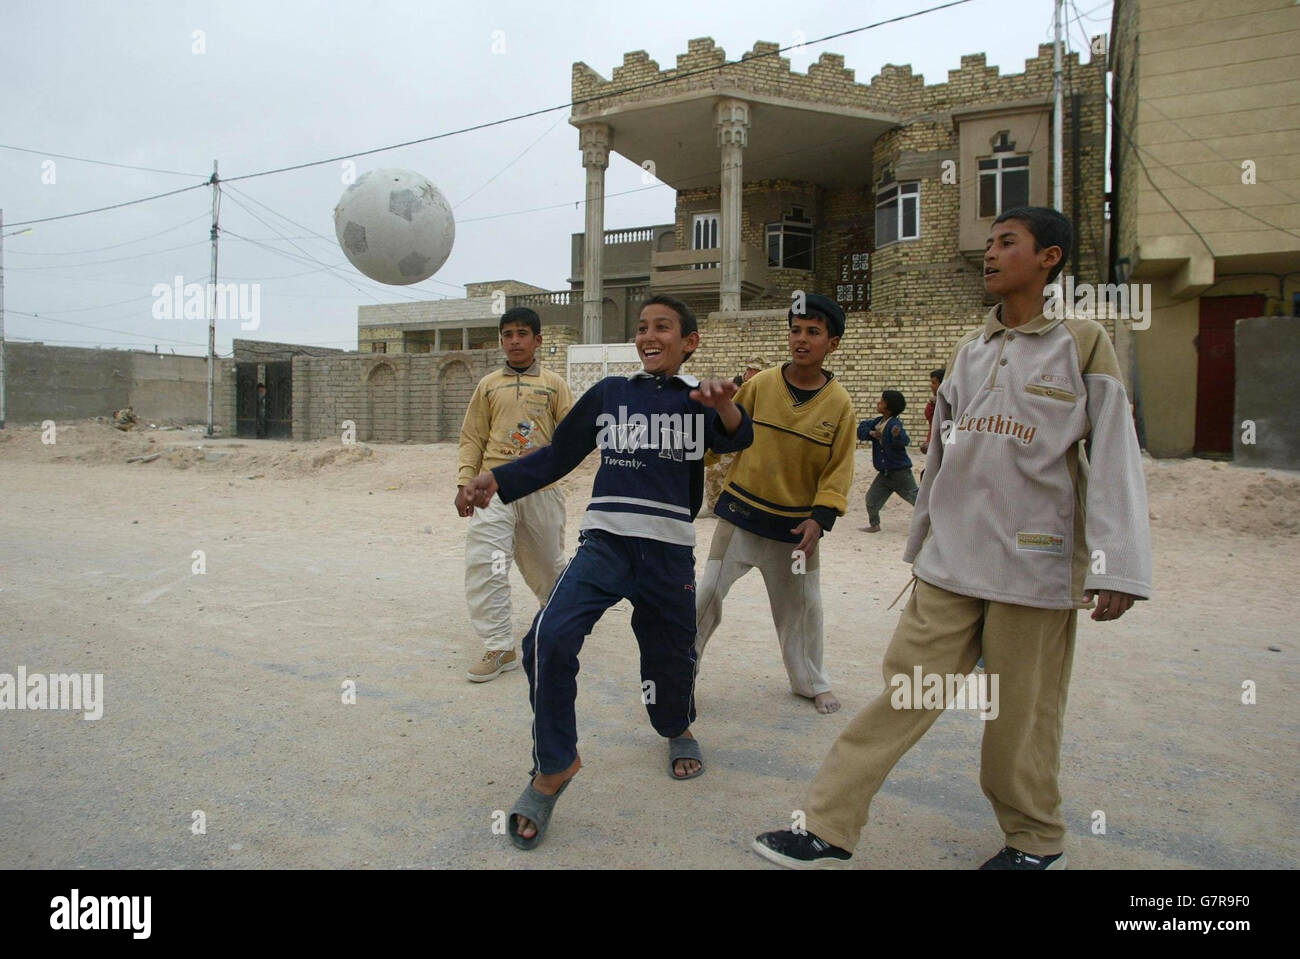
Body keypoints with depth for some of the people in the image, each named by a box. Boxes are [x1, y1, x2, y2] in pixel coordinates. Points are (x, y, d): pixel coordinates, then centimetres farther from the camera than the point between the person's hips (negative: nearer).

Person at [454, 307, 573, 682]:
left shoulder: (554, 384, 8)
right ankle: (499, 648, -6)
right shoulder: (488, 385, 12)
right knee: (483, 563, -12)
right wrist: (464, 483, 2)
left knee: (546, 562, 13)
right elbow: (472, 438, 11)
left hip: (541, 488, 0)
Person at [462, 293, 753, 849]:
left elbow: (737, 439, -17)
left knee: (670, 657, 10)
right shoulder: (609, 394, 10)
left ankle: (678, 730, 47)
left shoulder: (698, 400, 4)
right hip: (604, 543, 1)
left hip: (669, 554, 0)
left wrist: (724, 406, -40)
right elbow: (558, 455, 15)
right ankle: (553, 770, -2)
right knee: (549, 639, -21)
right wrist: (498, 479, 1)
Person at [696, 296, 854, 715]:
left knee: (802, 605, 15)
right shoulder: (760, 385, -7)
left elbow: (839, 469, -4)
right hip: (741, 512, -1)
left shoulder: (839, 403, -6)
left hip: (796, 523, 1)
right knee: (707, 594, -1)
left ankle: (812, 682, 37)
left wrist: (820, 519, -12)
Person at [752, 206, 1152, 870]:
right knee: (905, 690, 3)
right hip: (951, 560, 4)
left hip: (1034, 561, -4)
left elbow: (1116, 459, -6)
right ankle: (827, 829, 8)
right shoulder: (968, 350, 14)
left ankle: (1036, 843, 30)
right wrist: (921, 541, 18)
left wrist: (1116, 567, -12)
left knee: (1021, 714, 6)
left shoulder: (1082, 343, -1)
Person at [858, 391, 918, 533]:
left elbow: (904, 441, -35)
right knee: (872, 498, 10)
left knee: (915, 498, -3)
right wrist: (871, 433, -10)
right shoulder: (878, 422, 3)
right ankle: (874, 525, 25)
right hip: (884, 473, 8)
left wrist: (897, 435, -57)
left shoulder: (894, 424, -22)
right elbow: (861, 428, 9)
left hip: (900, 471, -8)